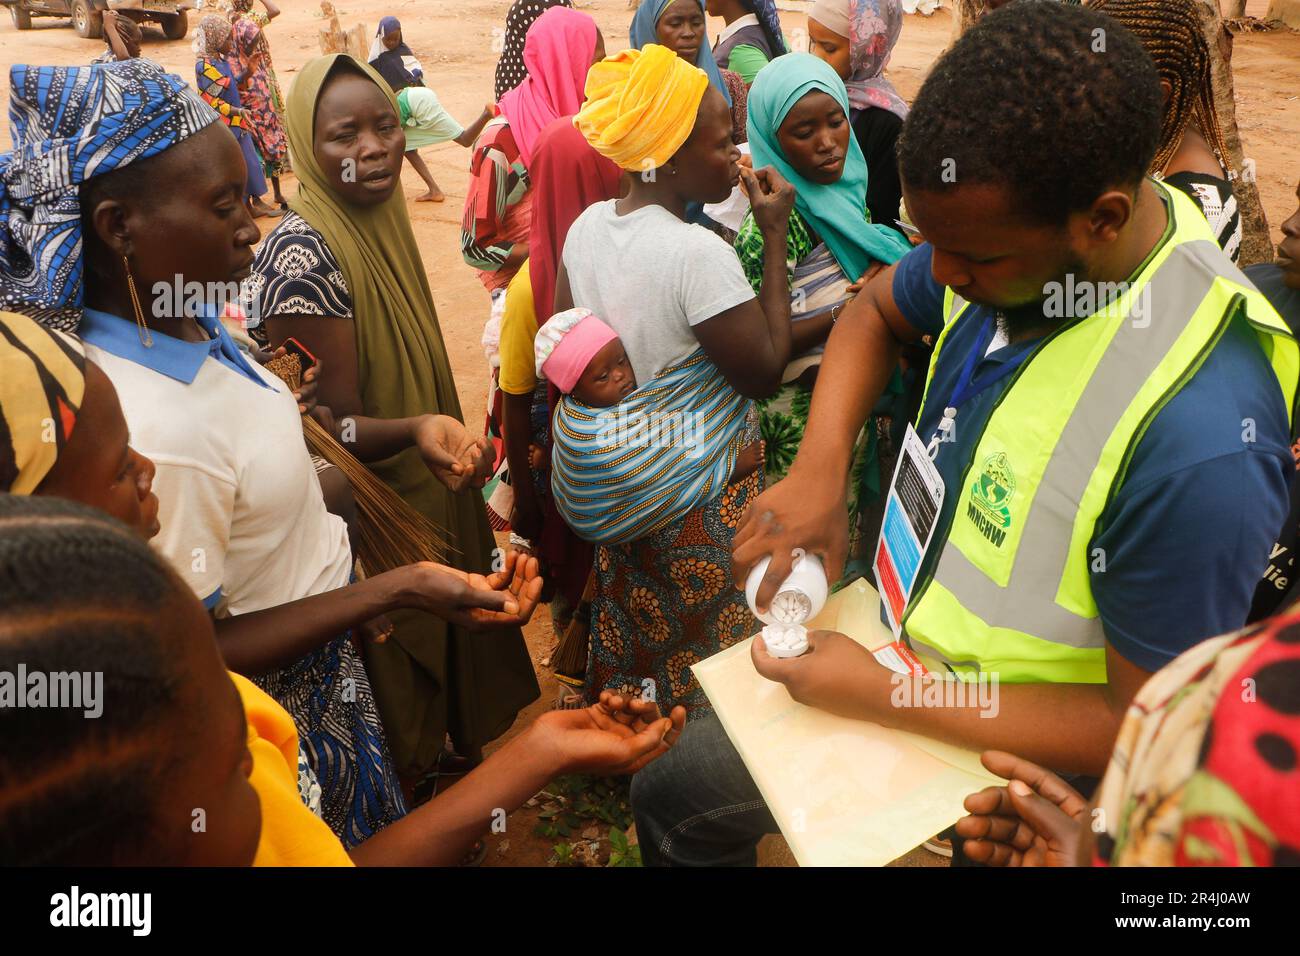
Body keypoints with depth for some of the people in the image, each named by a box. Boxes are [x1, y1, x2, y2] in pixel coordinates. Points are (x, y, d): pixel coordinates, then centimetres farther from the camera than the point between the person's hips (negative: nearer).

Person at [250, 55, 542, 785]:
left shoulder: (381, 222, -1)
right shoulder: (303, 255, -26)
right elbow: (331, 429, -24)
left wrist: (459, 444, 18)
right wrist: (417, 430, -43)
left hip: (430, 496, 8)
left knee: (446, 641, 26)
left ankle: (451, 749, 50)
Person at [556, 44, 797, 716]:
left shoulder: (587, 225, -3)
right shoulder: (698, 252, -27)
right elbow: (764, 371, -19)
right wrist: (775, 235, -17)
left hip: (619, 481, 8)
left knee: (631, 633, 26)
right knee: (712, 660, 12)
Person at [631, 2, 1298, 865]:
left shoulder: (1199, 443, -35)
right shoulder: (1001, 235, -15)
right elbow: (875, 311, 6)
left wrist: (881, 696, -22)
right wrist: (819, 470, -11)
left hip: (998, 745, -6)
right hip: (899, 615, 6)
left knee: (675, 793, -1)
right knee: (669, 793, 14)